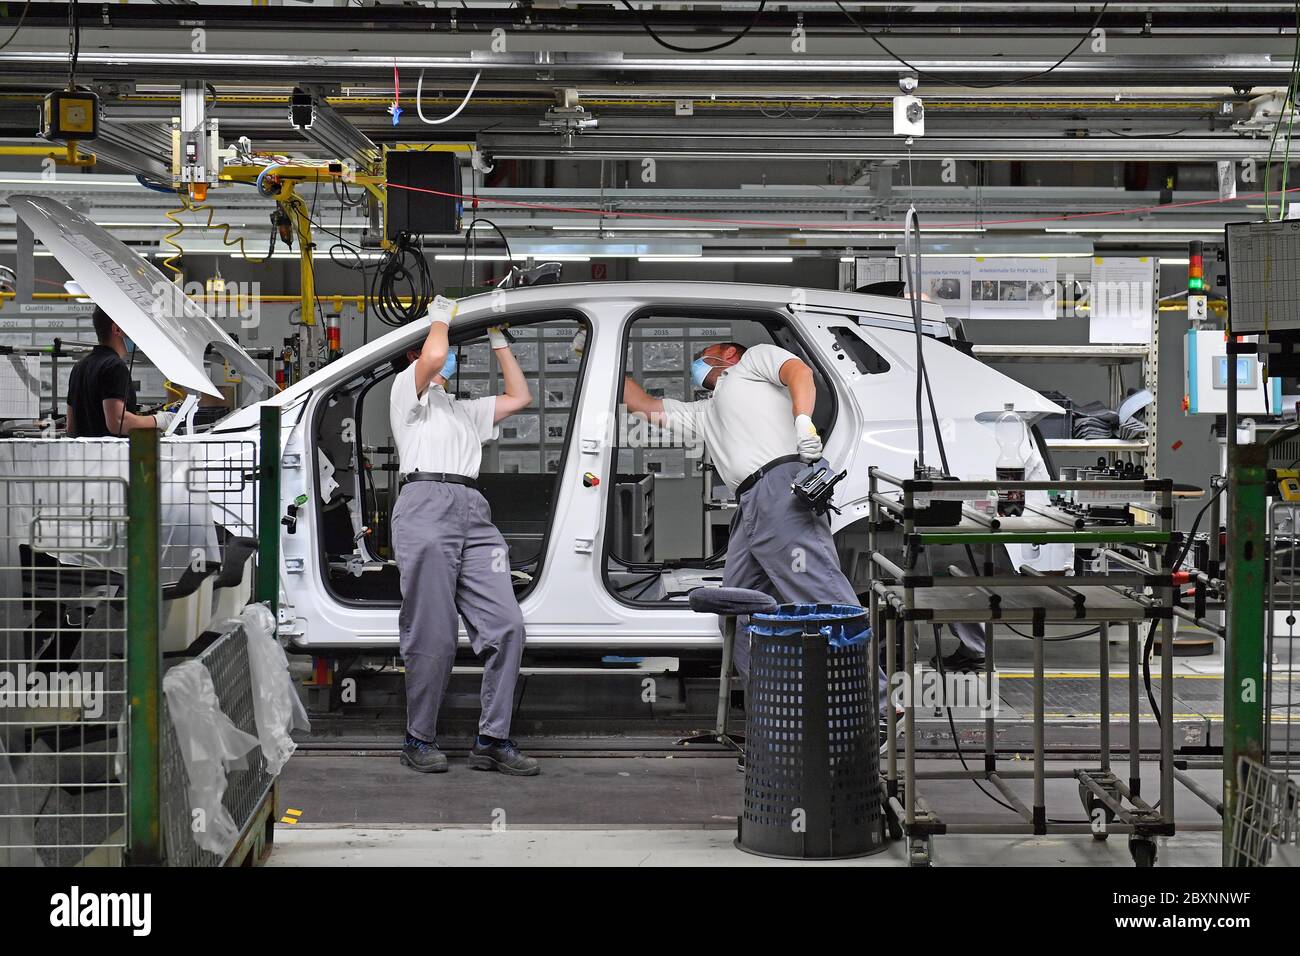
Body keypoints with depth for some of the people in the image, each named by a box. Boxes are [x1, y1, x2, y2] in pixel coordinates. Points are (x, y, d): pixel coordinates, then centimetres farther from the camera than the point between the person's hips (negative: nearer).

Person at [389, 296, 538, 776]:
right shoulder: (408, 387, 16)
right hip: (425, 506, -7)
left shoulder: (465, 409, 37)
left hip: (474, 511, 7)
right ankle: (420, 741, 2)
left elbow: (520, 397, 38)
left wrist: (498, 341, 39)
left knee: (505, 625, -7)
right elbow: (433, 357, -4)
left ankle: (493, 741, -3)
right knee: (432, 637, -9)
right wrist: (440, 317, 14)